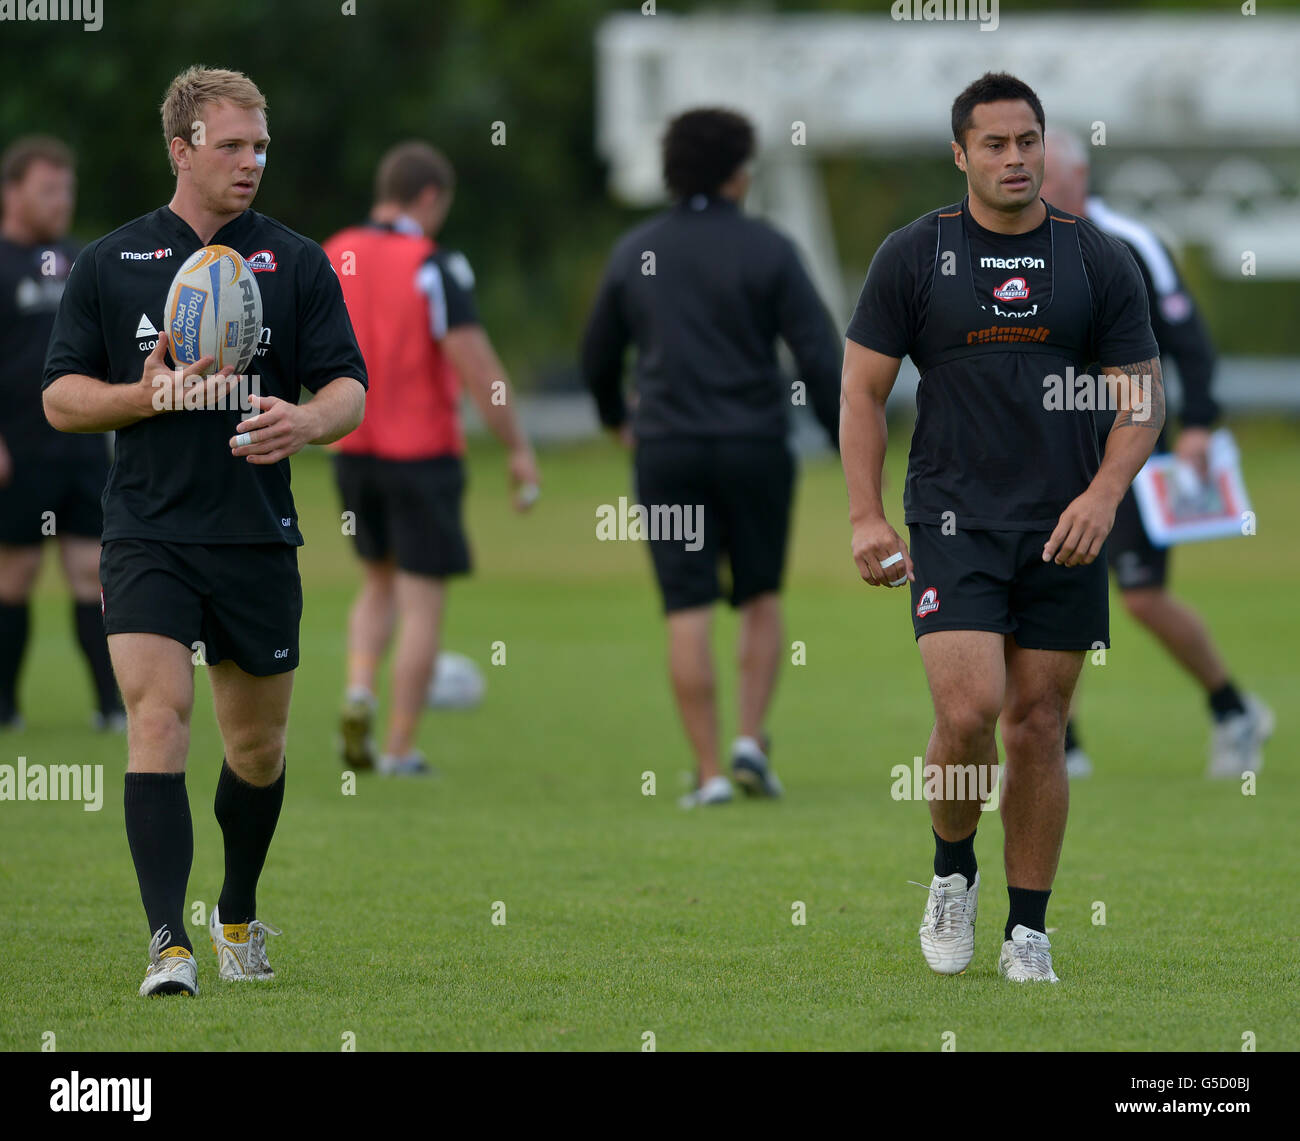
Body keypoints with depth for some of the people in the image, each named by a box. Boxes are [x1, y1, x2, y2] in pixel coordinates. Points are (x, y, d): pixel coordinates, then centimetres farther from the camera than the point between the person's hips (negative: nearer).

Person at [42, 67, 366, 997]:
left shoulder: (296, 263, 5)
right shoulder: (109, 264, 5)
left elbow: (350, 389, 2)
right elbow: (60, 396, 6)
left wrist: (306, 421, -22)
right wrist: (146, 395, -14)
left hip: (259, 537, 2)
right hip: (149, 536, -2)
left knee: (259, 745, 11)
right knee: (157, 718, -17)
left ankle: (239, 913, 36)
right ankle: (169, 942, -21)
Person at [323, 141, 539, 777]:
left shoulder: (332, 259, 3)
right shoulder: (433, 267, -14)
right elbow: (474, 362, -18)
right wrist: (517, 448, -12)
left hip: (352, 454, 5)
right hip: (423, 454, -5)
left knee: (380, 583, 22)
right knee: (422, 602, 3)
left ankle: (359, 692, -2)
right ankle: (400, 747, 3)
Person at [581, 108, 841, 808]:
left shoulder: (635, 252, 6)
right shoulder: (766, 251, -4)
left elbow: (596, 354, 17)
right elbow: (819, 354, -9)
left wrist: (615, 418, 35)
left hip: (666, 451, 2)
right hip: (754, 445, -2)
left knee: (688, 614, 0)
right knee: (761, 599, 15)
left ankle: (709, 772, -2)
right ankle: (750, 739, 1)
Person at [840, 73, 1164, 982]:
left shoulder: (1098, 261, 5)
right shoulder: (913, 256, 2)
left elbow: (1142, 397, 6)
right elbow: (864, 389, 5)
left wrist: (1104, 494, -11)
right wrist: (866, 515, -5)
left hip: (1064, 531, 2)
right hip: (952, 522, -2)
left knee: (1038, 728, 3)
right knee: (967, 710, -17)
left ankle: (1029, 932, 13)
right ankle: (953, 872, 10)